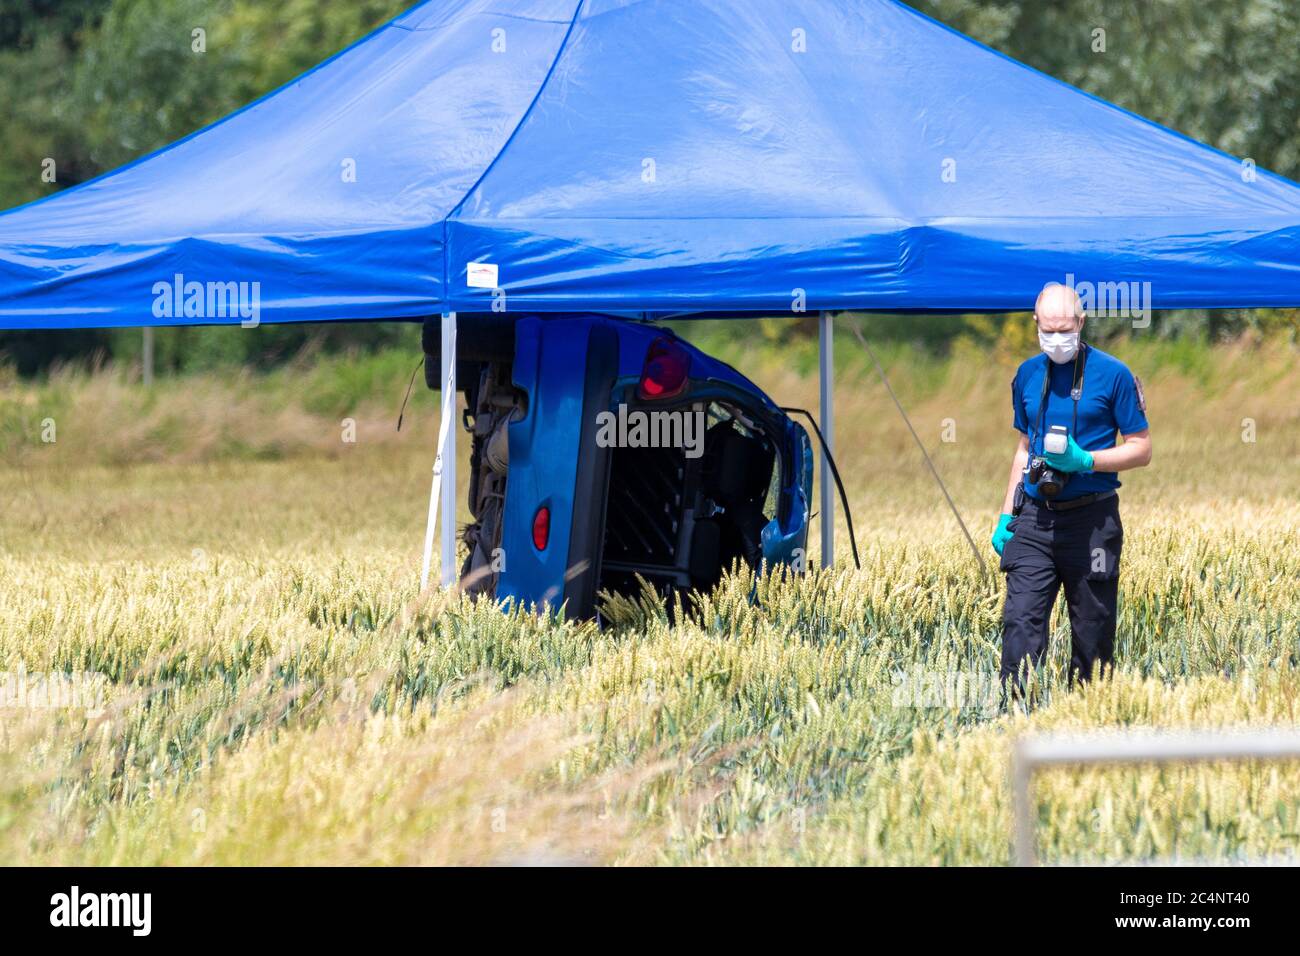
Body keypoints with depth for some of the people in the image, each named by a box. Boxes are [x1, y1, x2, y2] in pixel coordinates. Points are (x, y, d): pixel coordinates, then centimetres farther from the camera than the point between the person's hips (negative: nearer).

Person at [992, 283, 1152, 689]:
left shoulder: (1112, 374, -5)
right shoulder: (1028, 374, 10)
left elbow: (1141, 450, -2)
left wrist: (1085, 460, -18)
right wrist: (1006, 515, 15)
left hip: (1090, 519, -3)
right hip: (1035, 518, 3)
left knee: (1092, 633, 4)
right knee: (1021, 621, -9)